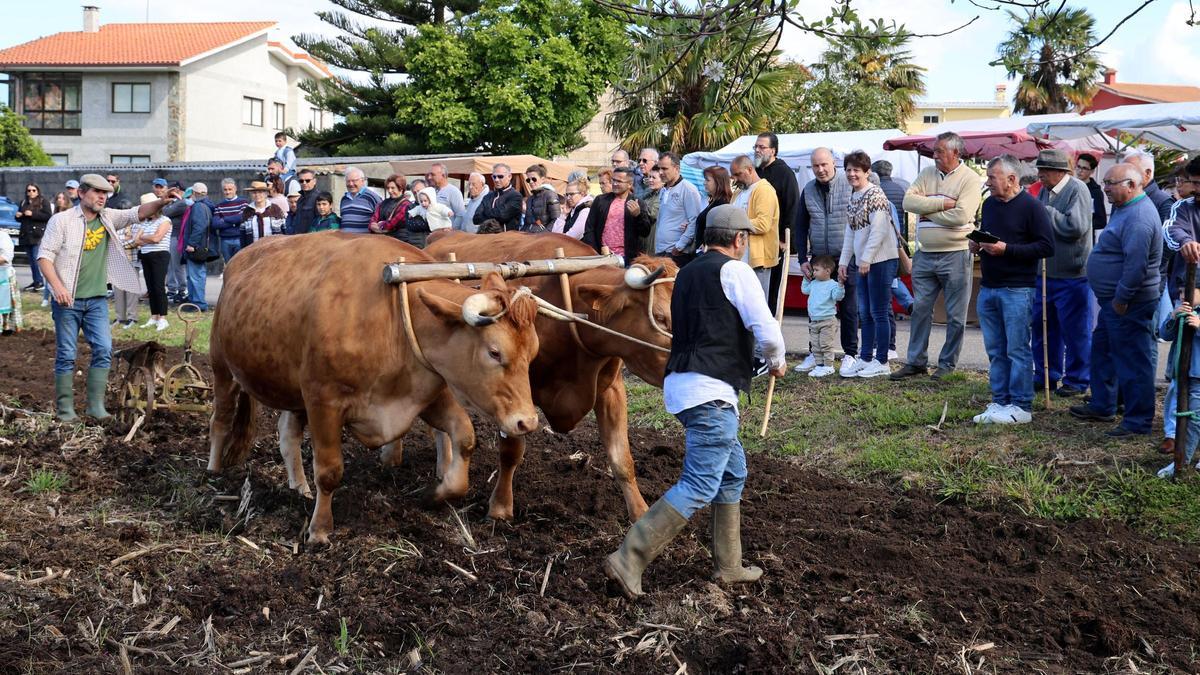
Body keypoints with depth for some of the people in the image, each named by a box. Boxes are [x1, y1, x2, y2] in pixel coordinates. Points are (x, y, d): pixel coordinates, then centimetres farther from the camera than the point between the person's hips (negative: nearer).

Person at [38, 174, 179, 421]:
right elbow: (45, 255, -8)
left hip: (97, 300, 4)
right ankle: (65, 408, 10)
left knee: (103, 350, -3)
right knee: (66, 355, 2)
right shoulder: (62, 220, -5)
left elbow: (138, 213, -3)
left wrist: (162, 202, -22)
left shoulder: (108, 218, 7)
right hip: (68, 300, -4)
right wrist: (57, 286, -20)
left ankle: (96, 405, 4)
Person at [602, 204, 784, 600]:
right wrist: (776, 362, 10)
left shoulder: (687, 273, 19)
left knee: (733, 472, 20)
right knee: (699, 487, -9)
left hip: (681, 383, 9)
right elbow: (767, 331, -11)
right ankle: (628, 560, -15)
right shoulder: (734, 271, -5)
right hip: (710, 389, -9)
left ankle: (728, 567, 23)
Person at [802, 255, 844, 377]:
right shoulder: (814, 283, 11)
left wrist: (840, 284, -36)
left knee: (826, 345, -4)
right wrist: (806, 279, 23)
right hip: (814, 321, 8)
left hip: (827, 321, -8)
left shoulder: (832, 284, -12)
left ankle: (828, 366, 3)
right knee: (815, 346, 10)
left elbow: (838, 296, -25)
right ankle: (819, 365, 17)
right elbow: (804, 290, 28)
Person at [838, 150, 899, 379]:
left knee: (879, 313, -3)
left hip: (881, 260, -9)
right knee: (865, 313, 13)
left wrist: (866, 258, -18)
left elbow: (879, 230, -18)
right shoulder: (853, 197, 14)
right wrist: (844, 261, 15)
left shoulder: (875, 195, -12)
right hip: (863, 262, 9)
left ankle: (881, 362, 4)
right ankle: (865, 359, 21)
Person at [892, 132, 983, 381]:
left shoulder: (970, 179, -7)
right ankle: (916, 362, 18)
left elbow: (961, 216, -20)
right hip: (925, 254, 5)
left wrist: (928, 211, -9)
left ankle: (947, 364, 15)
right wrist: (943, 203, -14)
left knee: (955, 315, 4)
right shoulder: (927, 174, 10)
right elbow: (909, 201, -6)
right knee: (920, 309, 9)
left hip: (955, 255, -5)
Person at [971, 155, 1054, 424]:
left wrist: (1006, 249, -19)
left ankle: (1021, 407, 4)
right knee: (995, 351, 10)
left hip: (1016, 290, -7)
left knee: (1017, 350, -2)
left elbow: (1046, 246, -14)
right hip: (987, 288, 7)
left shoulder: (1031, 206, -9)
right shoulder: (989, 204, 14)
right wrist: (977, 246, 5)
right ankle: (1000, 402, 18)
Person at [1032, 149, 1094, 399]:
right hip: (1045, 273, 7)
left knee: (1075, 331, 3)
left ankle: (1076, 381, 14)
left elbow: (1076, 227, -24)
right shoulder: (1045, 192, 8)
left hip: (1072, 275, -7)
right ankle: (1046, 376, 27)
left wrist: (1045, 212, -16)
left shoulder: (1077, 190, -13)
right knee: (1042, 327, 14)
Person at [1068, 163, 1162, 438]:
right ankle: (1102, 406, 32)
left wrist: (1121, 300, -23)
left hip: (1128, 304, -11)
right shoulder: (1124, 209, 13)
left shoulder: (1138, 218, -22)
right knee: (1102, 351, 20)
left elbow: (1136, 265, -28)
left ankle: (1138, 421, 5)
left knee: (1133, 361, -3)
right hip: (1114, 300, 11)